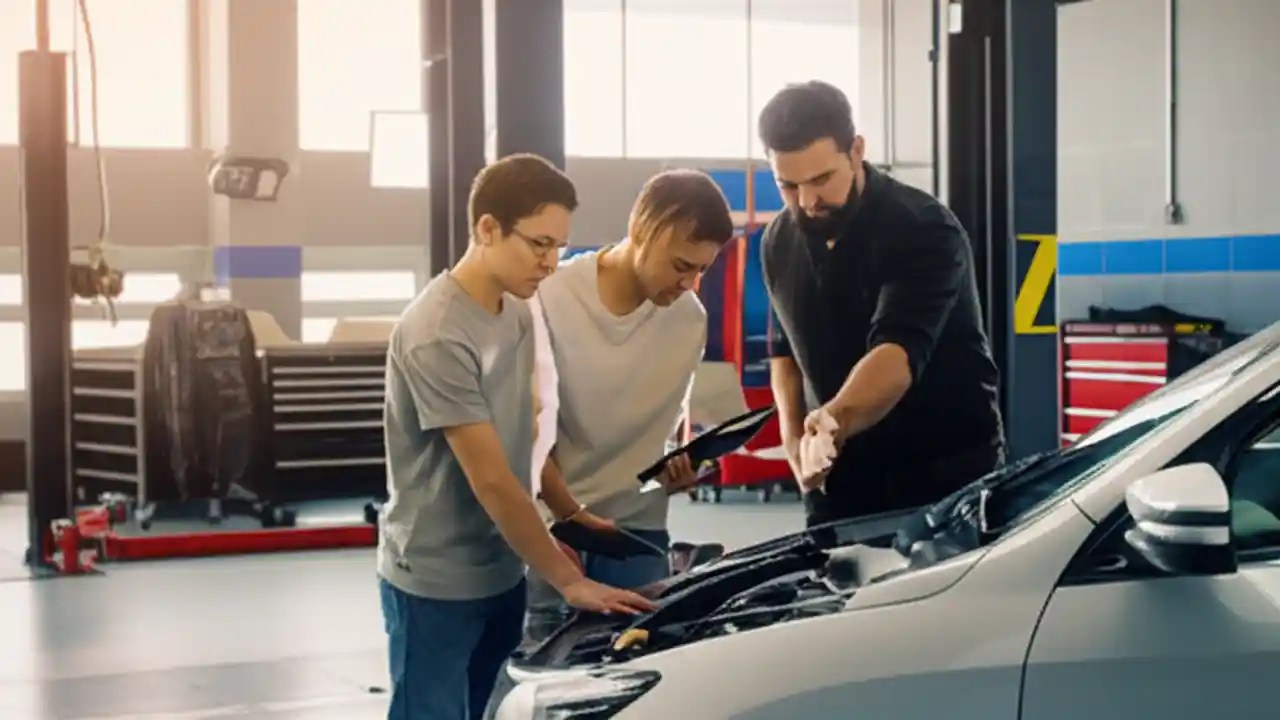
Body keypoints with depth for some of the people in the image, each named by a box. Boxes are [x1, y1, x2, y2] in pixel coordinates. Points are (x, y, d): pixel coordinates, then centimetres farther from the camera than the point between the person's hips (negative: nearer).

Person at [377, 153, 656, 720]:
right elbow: (492, 481, -22)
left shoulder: (516, 312, 4)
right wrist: (569, 581, -19)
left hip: (501, 573, 8)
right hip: (434, 583, -8)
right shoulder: (436, 336, -23)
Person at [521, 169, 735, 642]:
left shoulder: (690, 319, -1)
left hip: (638, 529, 3)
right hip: (549, 523, -3)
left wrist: (681, 463, -6)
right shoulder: (553, 298, -14)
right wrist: (569, 513, -15)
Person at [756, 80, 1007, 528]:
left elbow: (899, 353, -32)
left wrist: (837, 418, -50)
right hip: (840, 477, 6)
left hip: (947, 472, -5)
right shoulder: (780, 241, 4)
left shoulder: (922, 229, -18)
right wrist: (793, 438, 2)